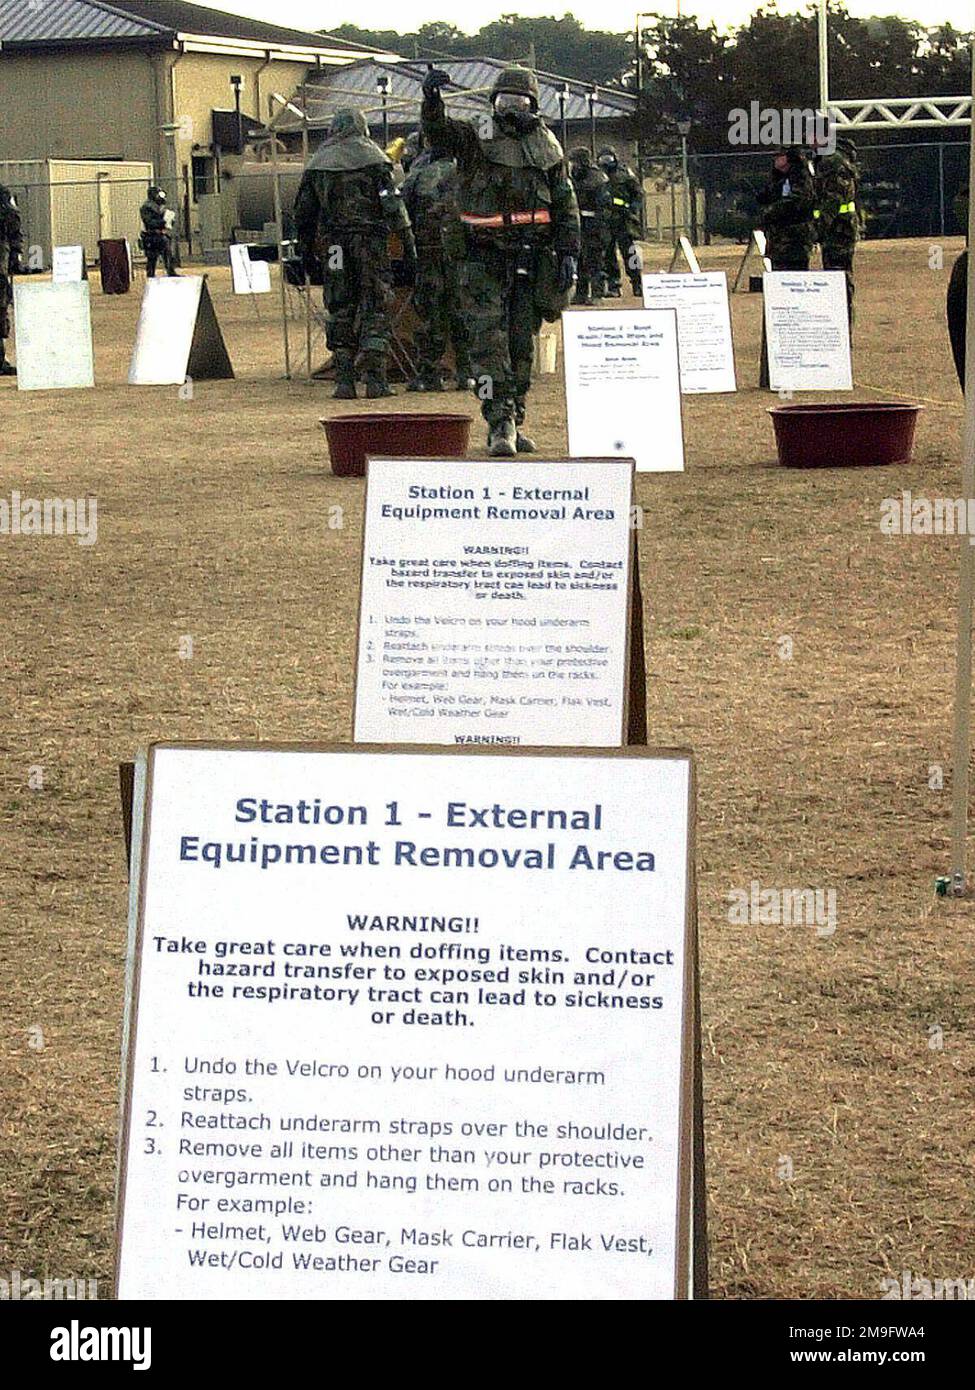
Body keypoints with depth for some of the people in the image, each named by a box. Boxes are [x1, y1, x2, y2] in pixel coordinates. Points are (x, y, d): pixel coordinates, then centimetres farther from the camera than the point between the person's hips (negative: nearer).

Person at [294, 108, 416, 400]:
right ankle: (375, 379, -7)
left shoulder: (318, 163, 9)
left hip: (333, 245, 3)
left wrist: (306, 252, 18)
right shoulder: (374, 159, 0)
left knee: (339, 310, 8)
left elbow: (303, 213, 11)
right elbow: (394, 206, -6)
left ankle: (344, 381, 4)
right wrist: (408, 246, -4)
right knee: (376, 308, 2)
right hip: (370, 242, -3)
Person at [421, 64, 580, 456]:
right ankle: (499, 424, -15)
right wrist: (430, 98, -38)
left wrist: (568, 254, 3)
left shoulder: (547, 147, 9)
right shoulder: (474, 138, 1)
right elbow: (437, 131, -18)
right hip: (485, 258, -3)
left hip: (531, 259, 3)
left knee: (522, 344, 9)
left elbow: (566, 205, 11)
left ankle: (514, 421, 18)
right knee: (489, 339, -12)